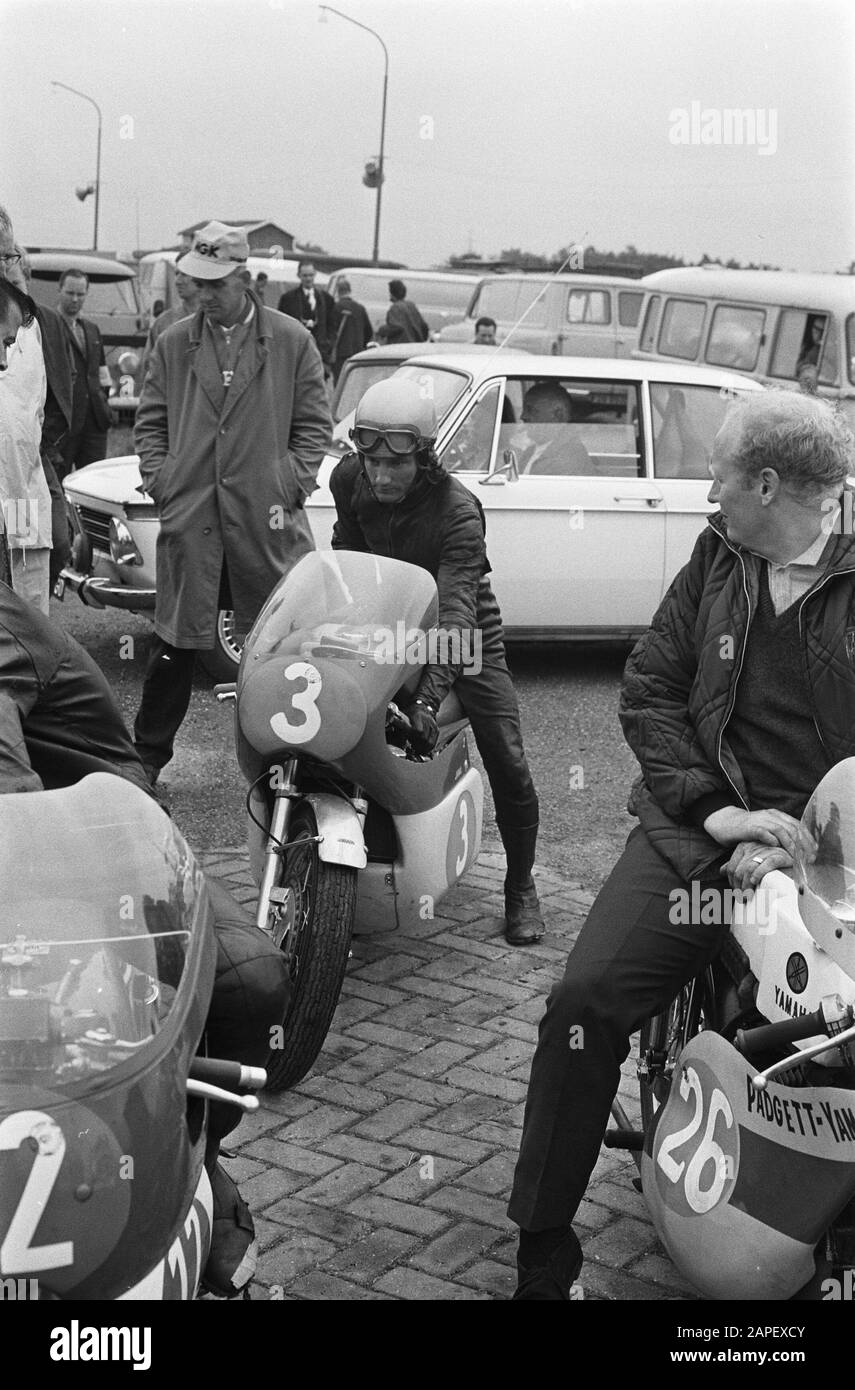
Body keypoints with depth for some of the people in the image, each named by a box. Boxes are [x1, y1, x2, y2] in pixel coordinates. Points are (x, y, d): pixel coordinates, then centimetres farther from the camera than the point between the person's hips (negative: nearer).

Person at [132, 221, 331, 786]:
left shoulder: (292, 341, 4)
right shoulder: (174, 343, 9)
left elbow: (314, 423, 6)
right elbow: (151, 419, 15)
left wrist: (292, 484, -4)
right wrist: (159, 478, 2)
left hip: (267, 519, -1)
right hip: (189, 517, 1)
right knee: (176, 643, 6)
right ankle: (146, 757, 18)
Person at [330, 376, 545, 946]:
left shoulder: (457, 510, -30)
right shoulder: (349, 479, -13)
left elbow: (455, 608, -41)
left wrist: (429, 696, -52)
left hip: (461, 630, -4)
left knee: (508, 764, -10)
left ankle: (521, 888, 10)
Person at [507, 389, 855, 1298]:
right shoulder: (717, 557, 12)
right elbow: (647, 688, 10)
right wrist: (711, 809, -4)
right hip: (703, 831, 3)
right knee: (584, 1002, -14)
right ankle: (542, 1253, -1)